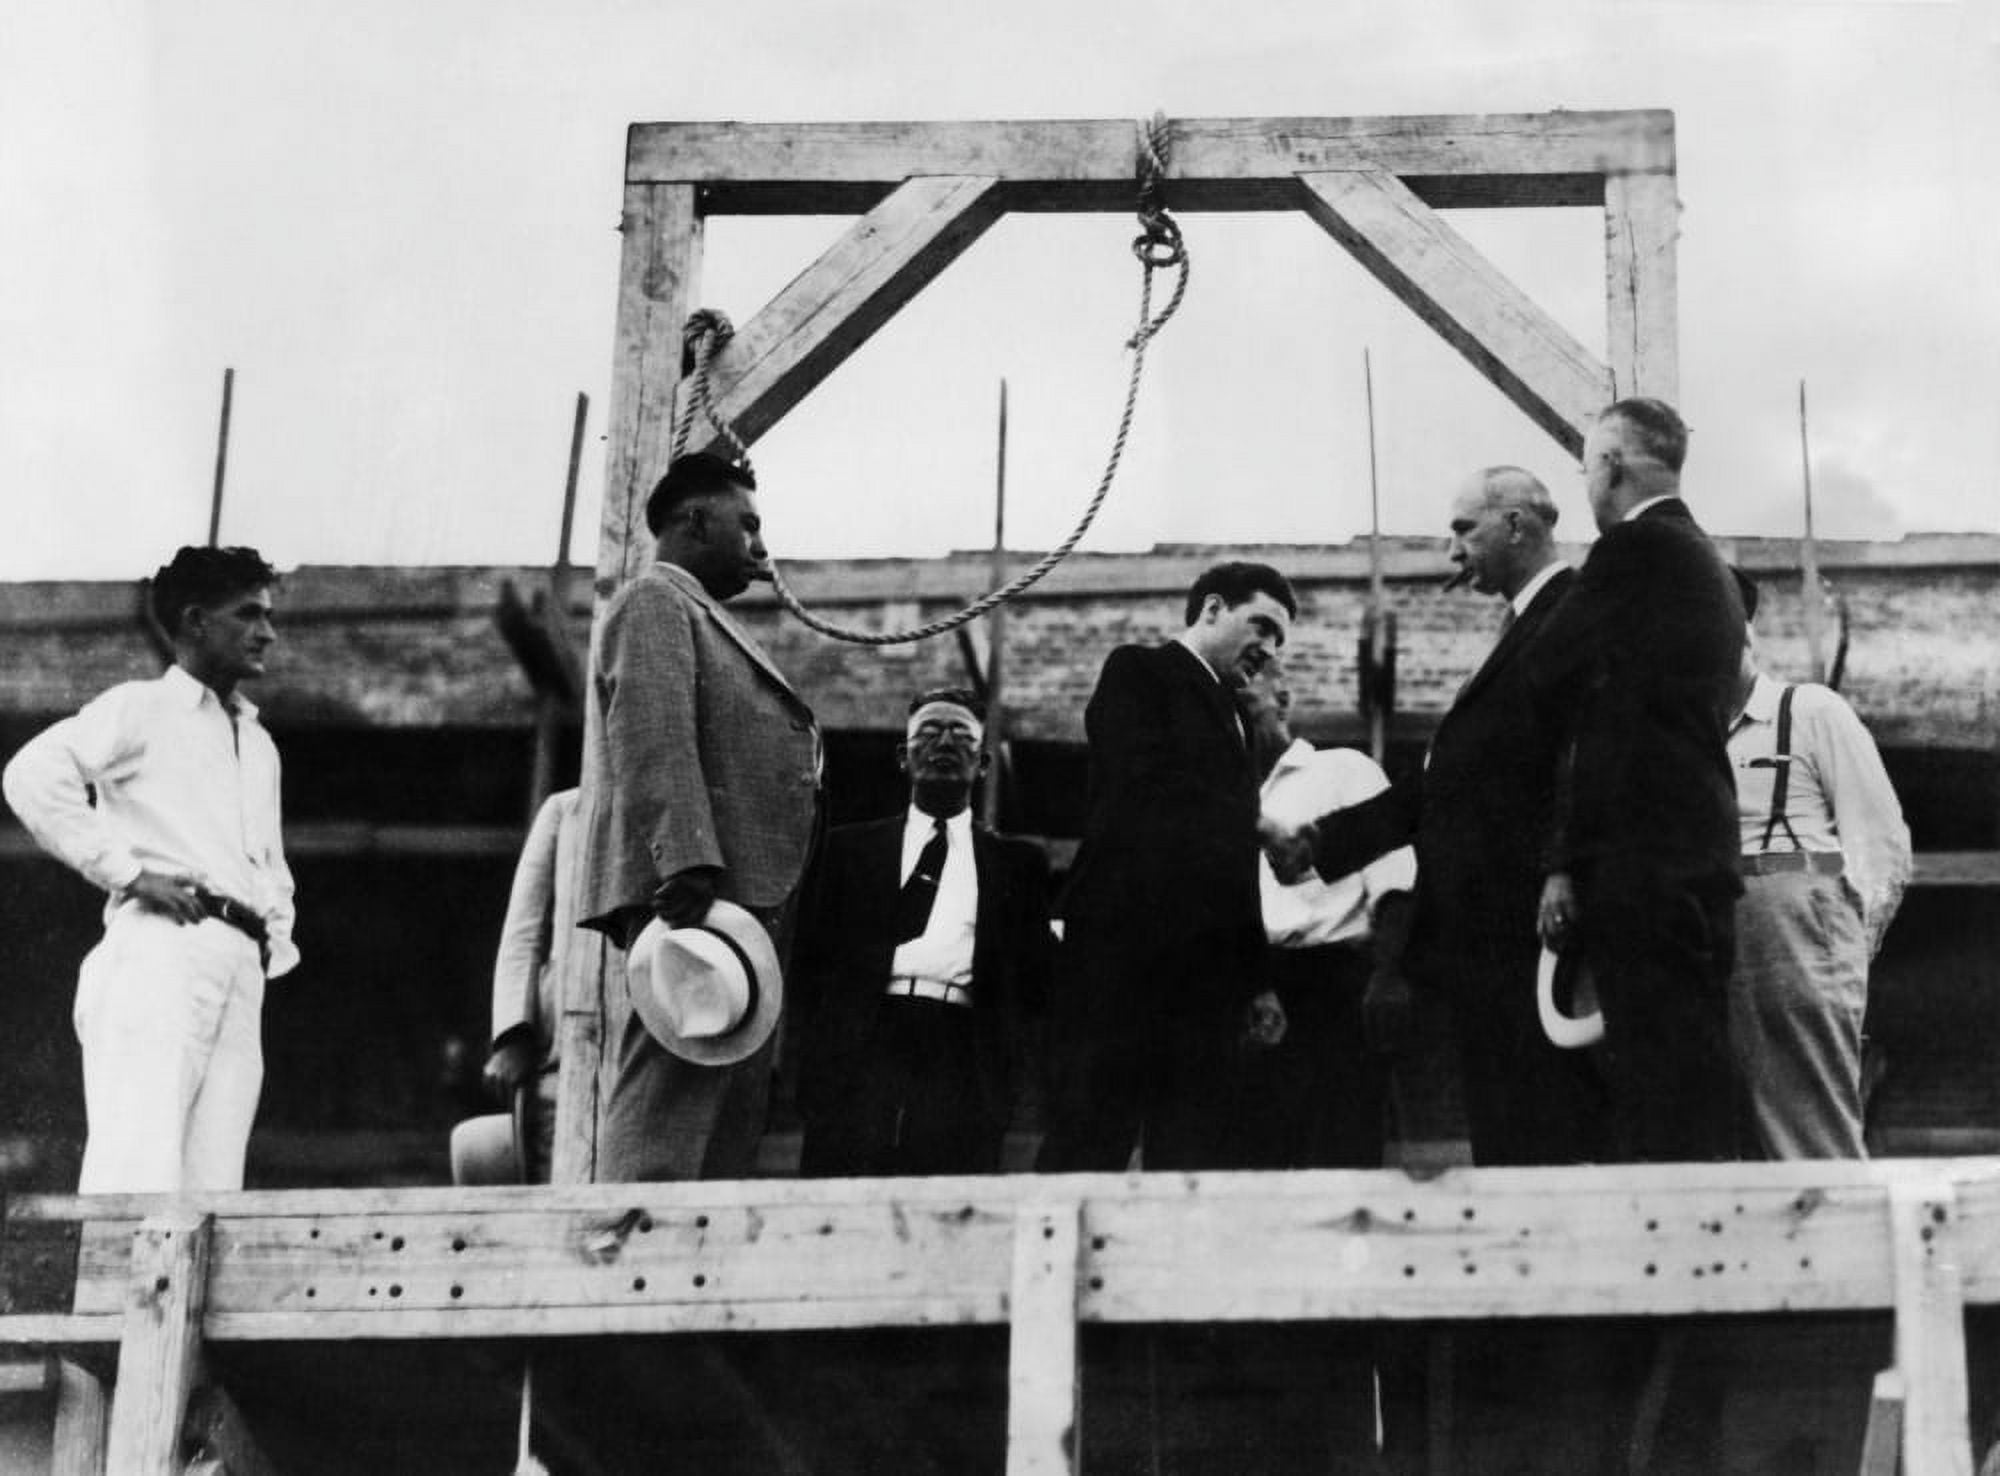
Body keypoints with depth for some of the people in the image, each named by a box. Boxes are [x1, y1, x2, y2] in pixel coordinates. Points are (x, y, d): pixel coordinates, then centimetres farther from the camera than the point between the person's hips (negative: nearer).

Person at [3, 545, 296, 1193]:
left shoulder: (259, 746, 28)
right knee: (138, 1178, -19)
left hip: (241, 970, 7)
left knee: (212, 1188, -4)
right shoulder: (142, 708, 6)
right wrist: (127, 870, -12)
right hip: (161, 948, -7)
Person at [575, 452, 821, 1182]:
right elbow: (653, 742, -16)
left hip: (749, 901, 10)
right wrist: (689, 868, -27)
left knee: (733, 1111, 6)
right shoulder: (653, 603, -2)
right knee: (668, 1098, -17)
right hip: (692, 899, -10)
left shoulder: (703, 618, 30)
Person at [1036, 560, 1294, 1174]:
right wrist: (1263, 830, -12)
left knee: (1192, 1156, 0)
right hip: (1130, 944, -8)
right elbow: (1140, 789, -12)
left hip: (1210, 960, 8)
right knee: (1091, 1146, -11)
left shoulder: (1227, 712, 27)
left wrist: (1257, 980, 13)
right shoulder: (1138, 673, 5)